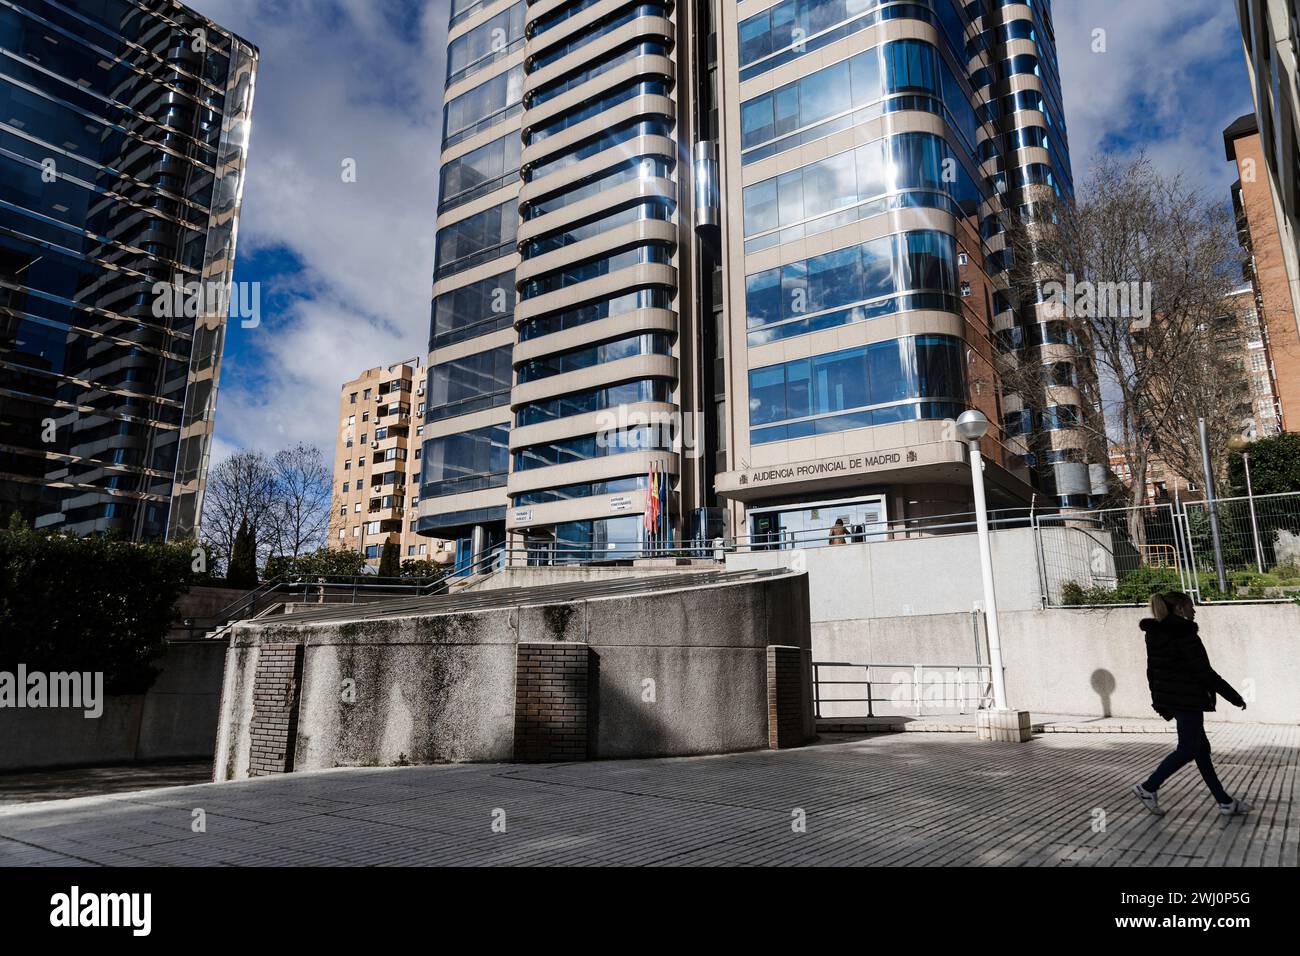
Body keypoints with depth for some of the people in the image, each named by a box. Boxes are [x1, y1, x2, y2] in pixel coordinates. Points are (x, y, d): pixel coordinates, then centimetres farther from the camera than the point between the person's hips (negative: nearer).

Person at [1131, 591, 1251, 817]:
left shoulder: (1155, 635, 9)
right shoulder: (1185, 635, -17)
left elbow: (1152, 671, 14)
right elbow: (1205, 672, -17)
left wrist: (1160, 703, 21)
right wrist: (1234, 697, -8)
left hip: (1169, 698, 9)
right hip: (1187, 699, -9)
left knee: (1201, 748, 14)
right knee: (1187, 750, 0)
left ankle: (1225, 802, 20)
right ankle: (1148, 787, 2)